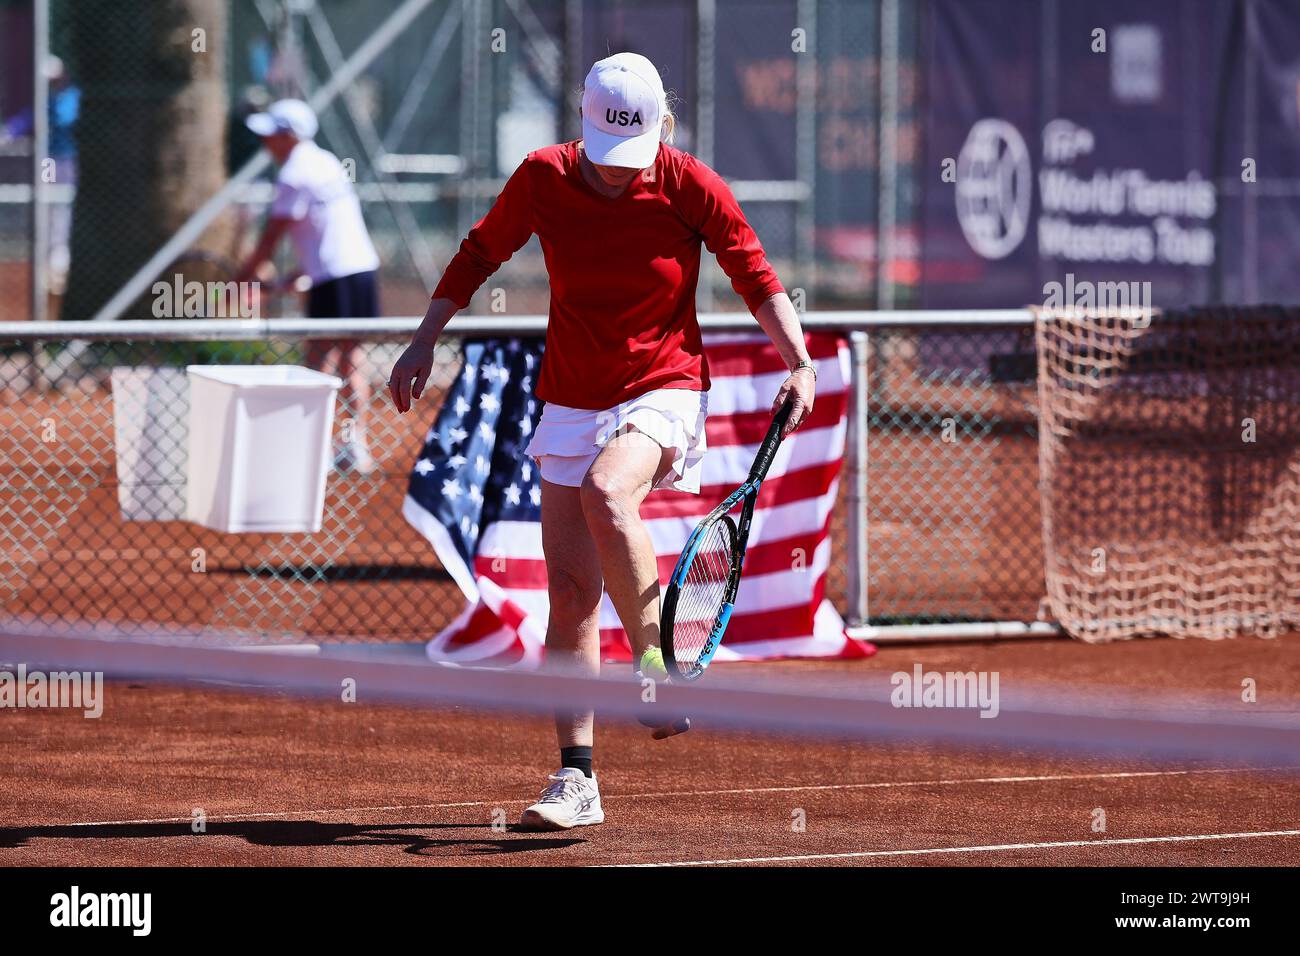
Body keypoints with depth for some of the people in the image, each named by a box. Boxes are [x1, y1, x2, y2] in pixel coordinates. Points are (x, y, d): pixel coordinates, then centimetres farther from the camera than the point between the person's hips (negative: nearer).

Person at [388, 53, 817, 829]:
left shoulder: (691, 187, -11)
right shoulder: (542, 180, -6)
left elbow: (755, 275, -1)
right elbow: (481, 255, 10)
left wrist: (800, 362, -13)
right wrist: (425, 342, 4)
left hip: (663, 389, -3)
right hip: (571, 401, 3)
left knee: (606, 491, -35)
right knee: (570, 590, -1)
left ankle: (656, 662, -20)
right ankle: (577, 780, 4)